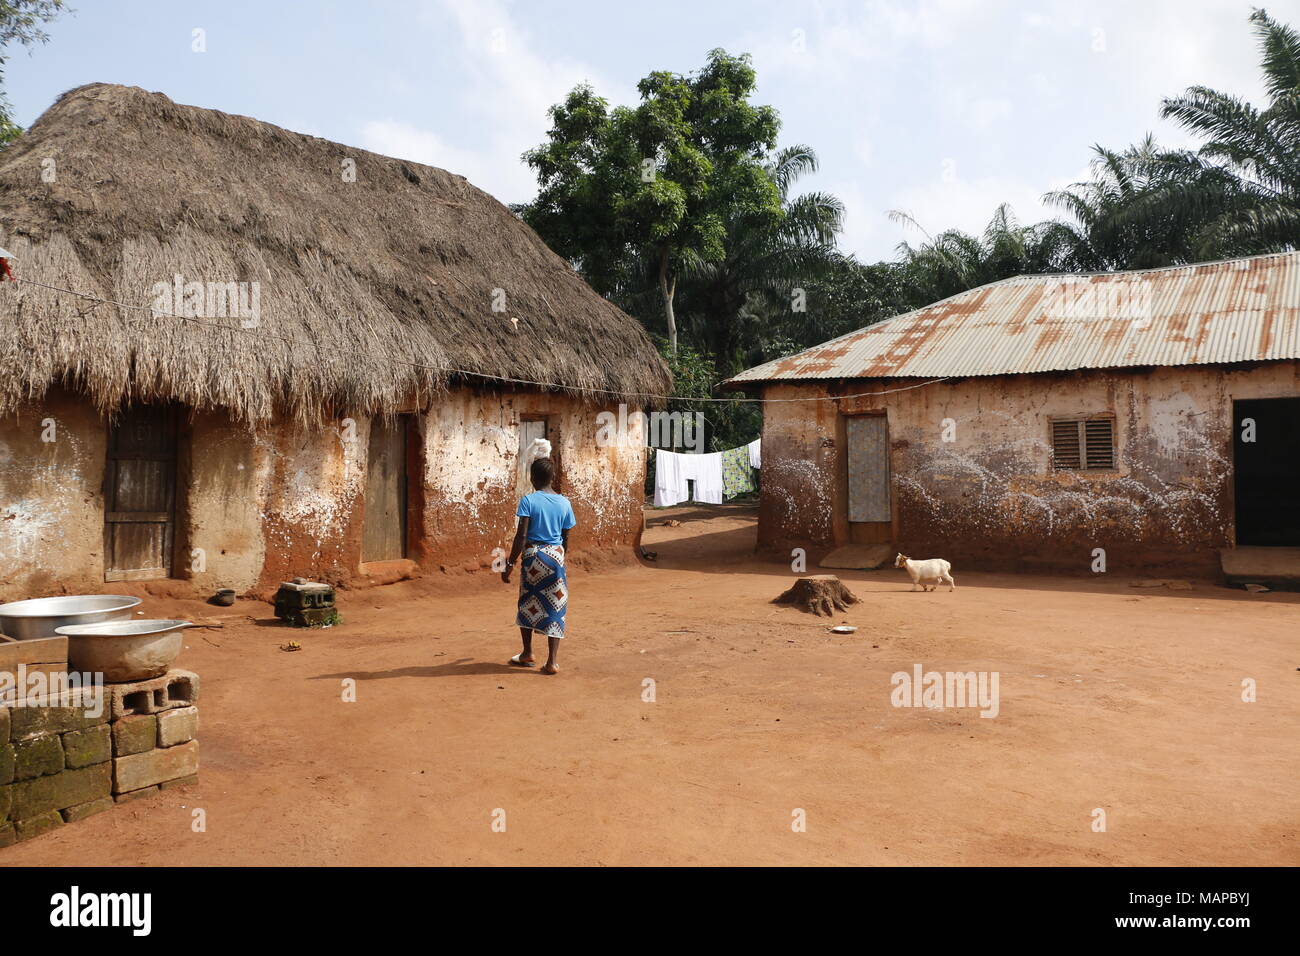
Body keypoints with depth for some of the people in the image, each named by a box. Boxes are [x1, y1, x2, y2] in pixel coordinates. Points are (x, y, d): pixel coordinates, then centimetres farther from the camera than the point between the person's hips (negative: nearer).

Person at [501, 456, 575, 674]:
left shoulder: (528, 501, -7)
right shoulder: (564, 503, 3)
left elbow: (521, 535, -12)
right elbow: (566, 539, 9)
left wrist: (510, 563, -7)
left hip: (533, 554, -2)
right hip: (556, 556, 2)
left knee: (527, 605, 17)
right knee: (555, 608, 4)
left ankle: (527, 653, 27)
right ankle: (551, 662, 1)